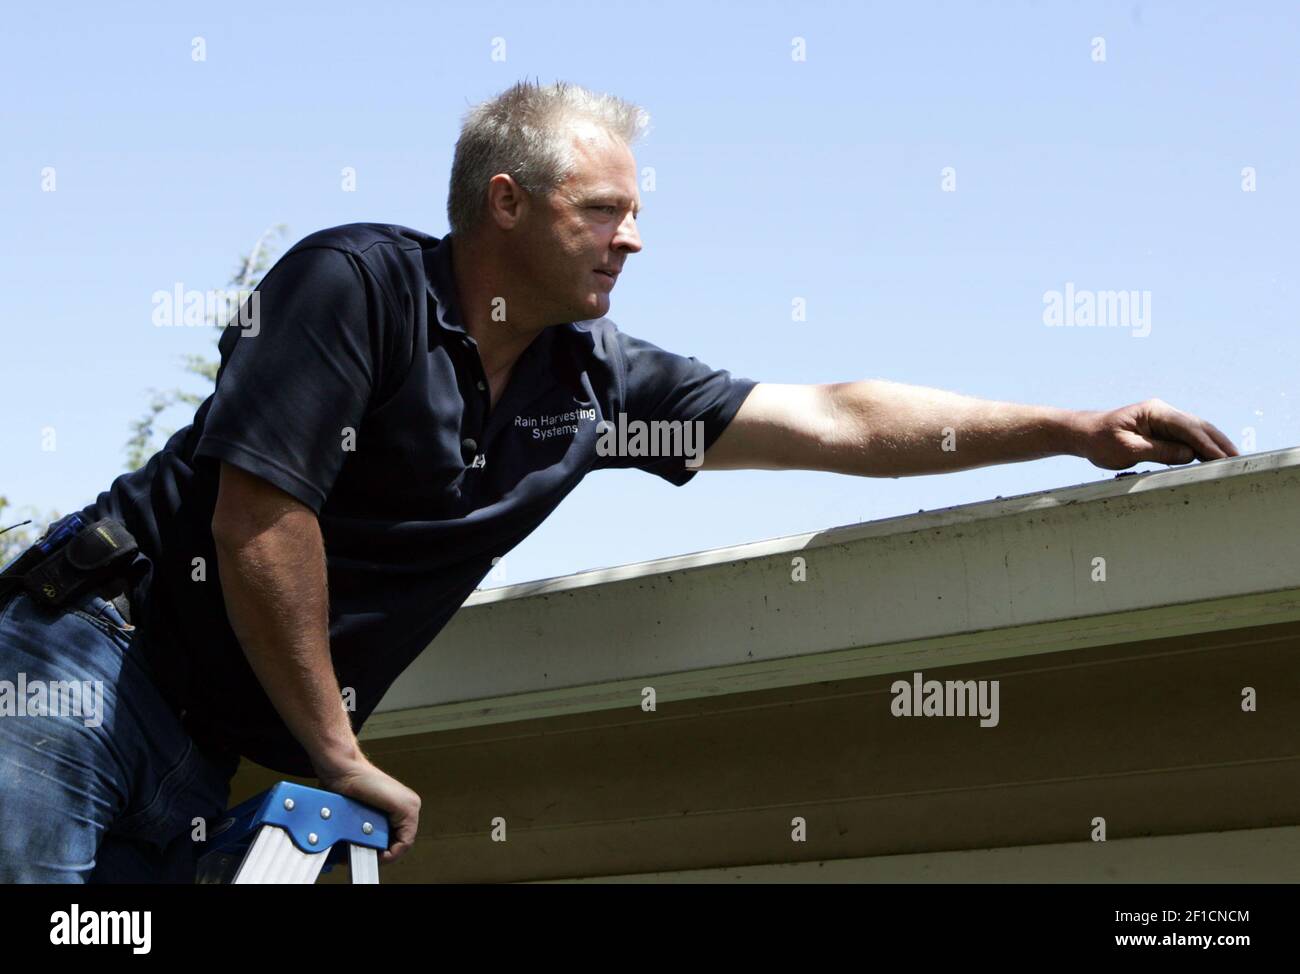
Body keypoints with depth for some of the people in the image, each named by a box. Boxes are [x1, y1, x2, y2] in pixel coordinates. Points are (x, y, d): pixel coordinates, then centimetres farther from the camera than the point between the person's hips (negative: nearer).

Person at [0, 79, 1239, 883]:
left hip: (200, 751, 7)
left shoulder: (596, 377, 7)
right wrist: (338, 755, -13)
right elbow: (261, 519, -19)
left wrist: (1072, 427, 7)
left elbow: (837, 421, 10)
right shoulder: (358, 282, -14)